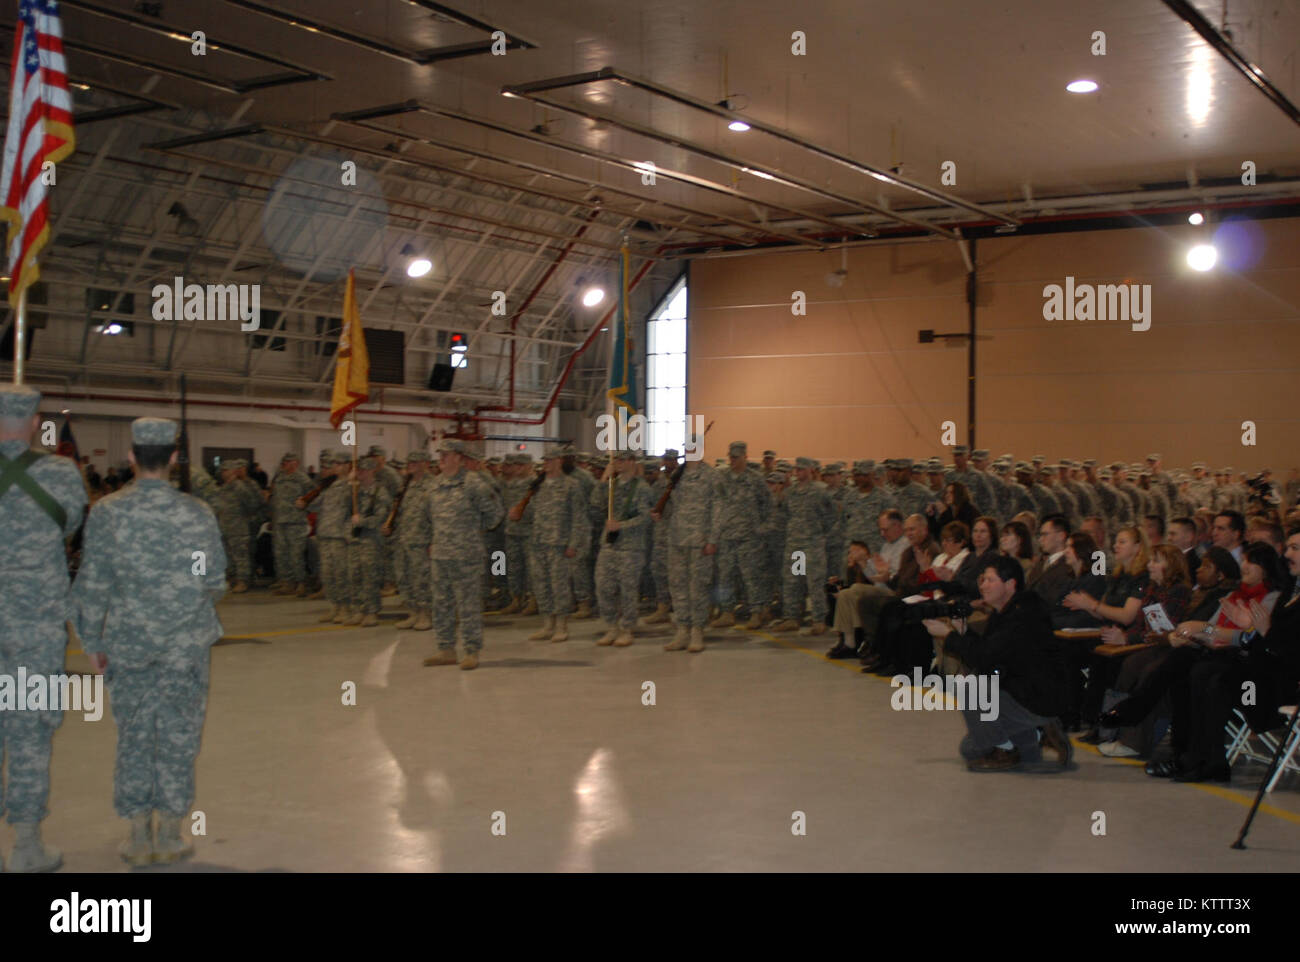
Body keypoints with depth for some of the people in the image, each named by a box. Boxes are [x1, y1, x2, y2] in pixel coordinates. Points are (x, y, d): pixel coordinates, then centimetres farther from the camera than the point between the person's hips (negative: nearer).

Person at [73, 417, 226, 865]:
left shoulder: (106, 513, -6)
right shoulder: (197, 514, -8)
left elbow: (92, 586, -4)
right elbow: (215, 581, -3)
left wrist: (93, 643, 7)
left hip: (127, 642, 1)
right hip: (186, 643, -1)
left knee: (133, 734, 12)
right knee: (177, 735, 9)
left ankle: (139, 837, 17)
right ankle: (170, 834, 16)